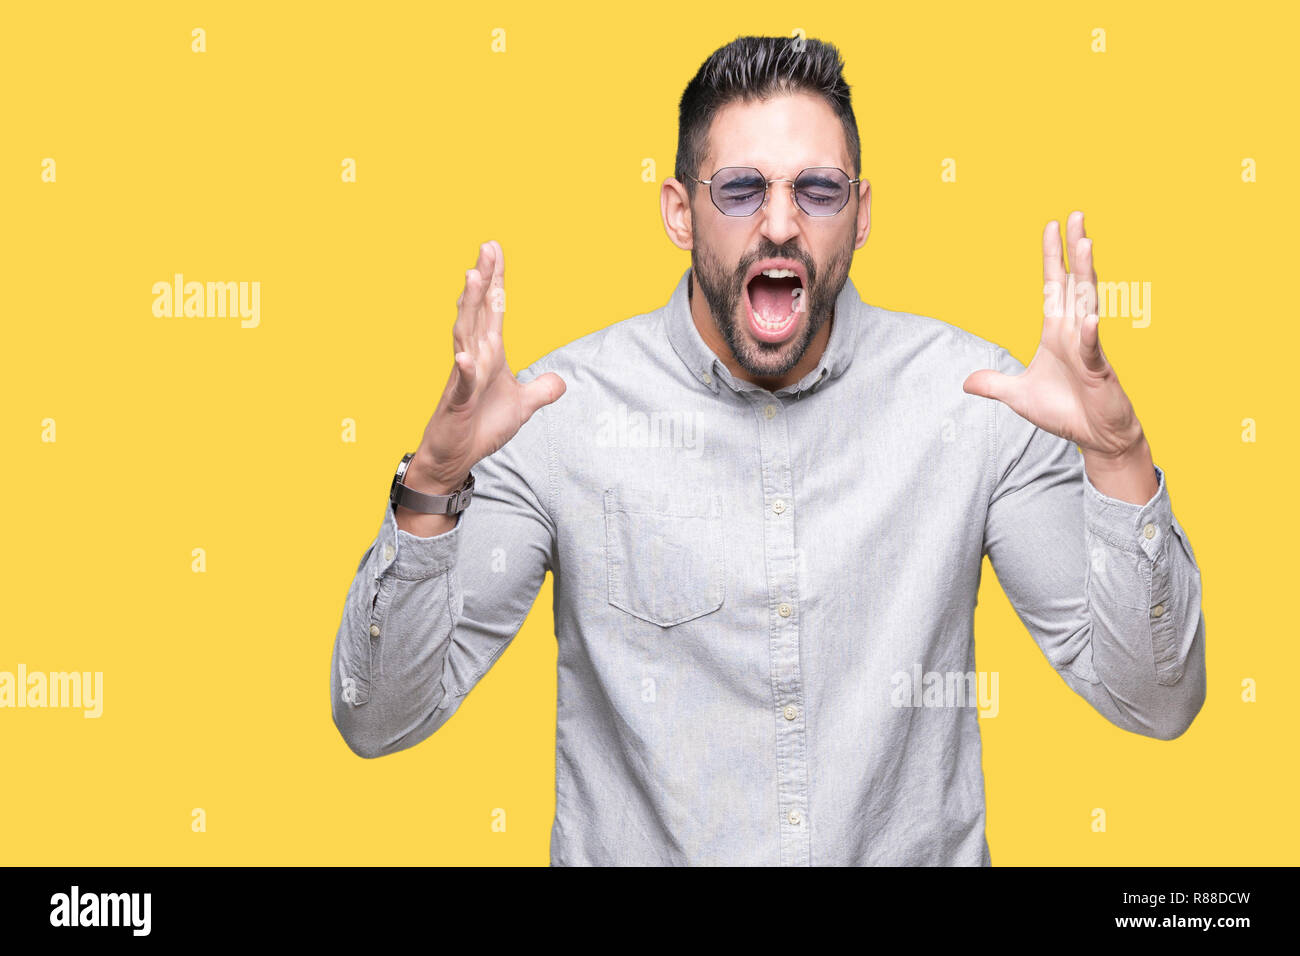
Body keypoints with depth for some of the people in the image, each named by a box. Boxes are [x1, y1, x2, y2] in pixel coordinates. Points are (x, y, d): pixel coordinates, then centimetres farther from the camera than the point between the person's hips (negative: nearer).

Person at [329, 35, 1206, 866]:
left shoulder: (973, 393, -4)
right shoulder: (561, 408, -7)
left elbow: (1154, 703, -5)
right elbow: (378, 720, -8)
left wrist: (1118, 455, -19)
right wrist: (434, 482, -22)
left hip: (913, 849, 1)